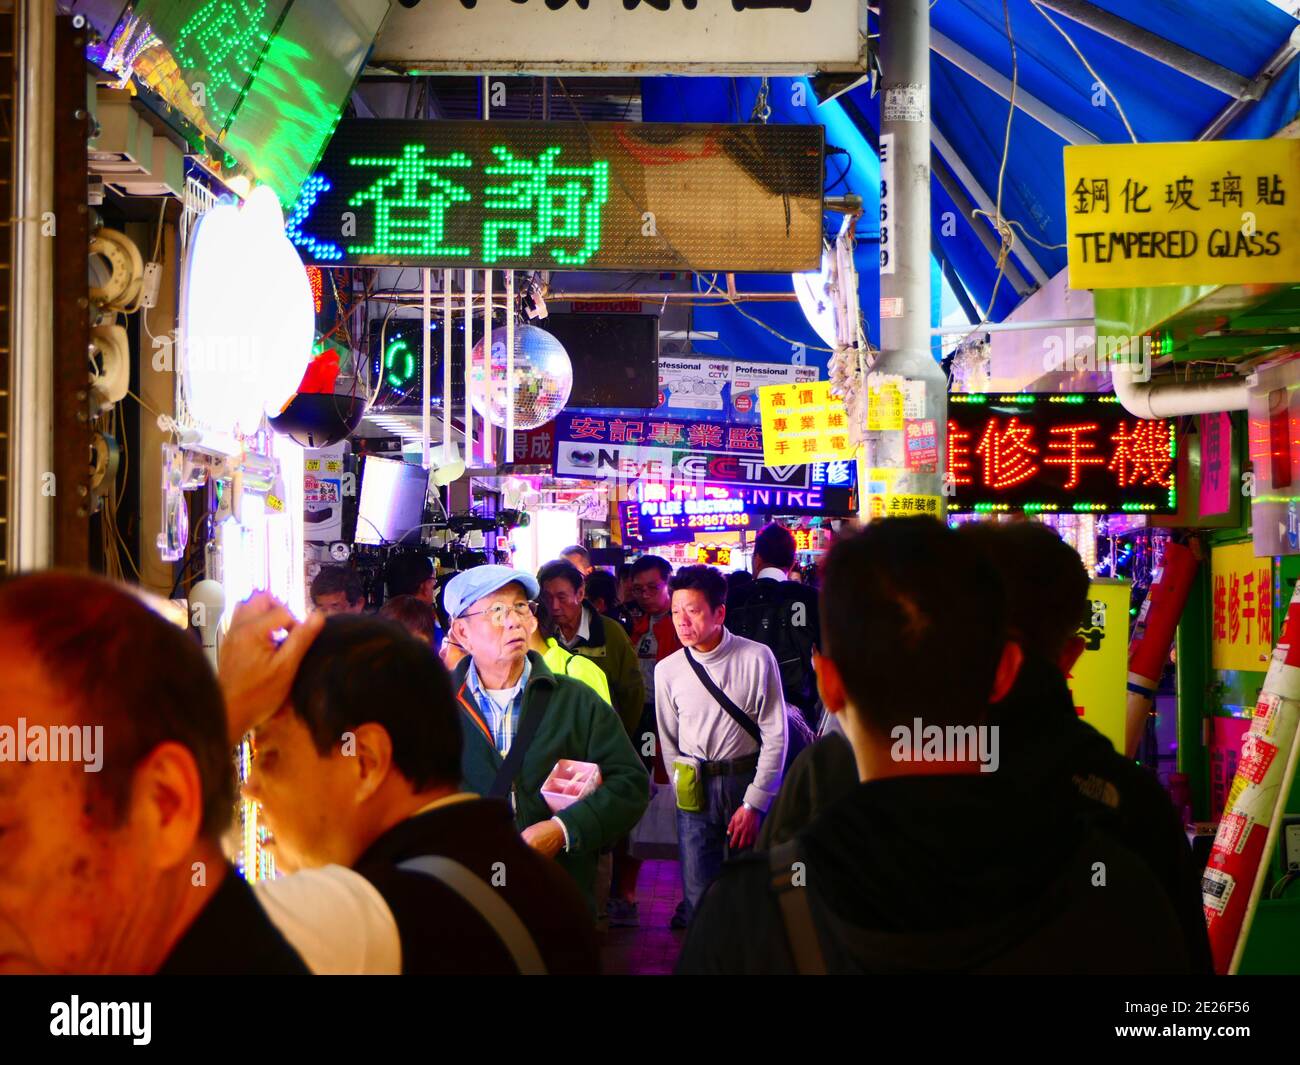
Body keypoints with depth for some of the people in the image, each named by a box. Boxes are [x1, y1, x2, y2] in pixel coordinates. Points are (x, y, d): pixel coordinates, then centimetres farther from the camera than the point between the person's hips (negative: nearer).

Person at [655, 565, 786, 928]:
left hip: (750, 783, -2)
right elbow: (669, 743, 10)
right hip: (696, 791, 2)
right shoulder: (667, 670, -1)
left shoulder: (757, 659, -10)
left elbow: (776, 736, -7)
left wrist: (753, 804, -8)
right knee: (699, 900, 0)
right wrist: (685, 793, 5)